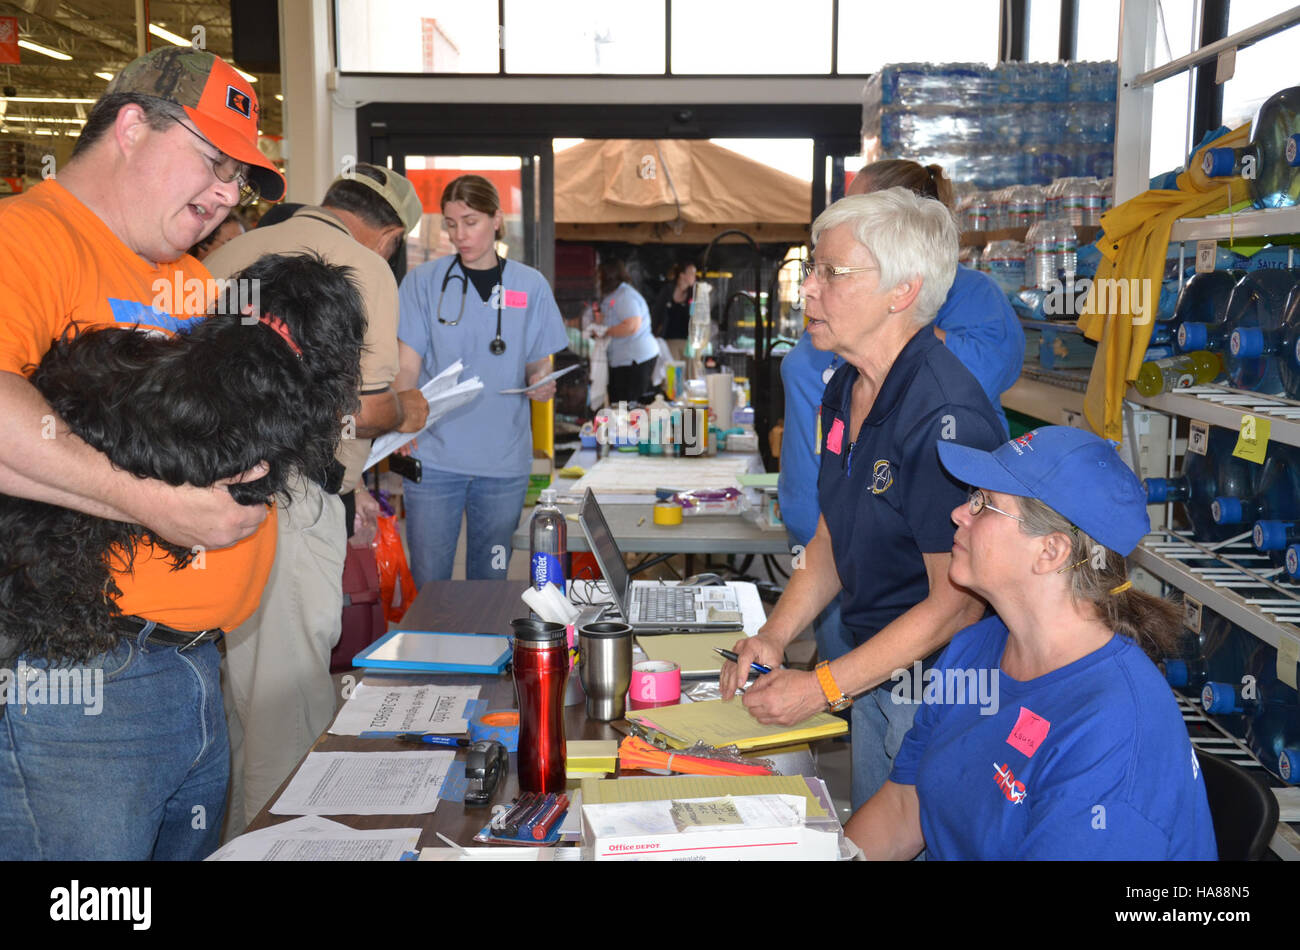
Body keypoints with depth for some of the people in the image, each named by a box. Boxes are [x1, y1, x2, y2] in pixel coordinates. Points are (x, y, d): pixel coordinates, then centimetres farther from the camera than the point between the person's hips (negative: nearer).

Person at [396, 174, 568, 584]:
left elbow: (538, 365, 13)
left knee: (489, 579, 10)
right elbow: (407, 366, 1)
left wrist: (541, 383, -11)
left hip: (504, 459, 1)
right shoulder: (423, 281, 3)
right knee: (428, 580, 2)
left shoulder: (530, 286, 6)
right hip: (434, 456, -1)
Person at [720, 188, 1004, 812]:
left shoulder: (945, 416, -26)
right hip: (874, 668, 8)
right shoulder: (845, 390, 3)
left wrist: (822, 688, -21)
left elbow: (958, 603, -24)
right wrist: (774, 633, -2)